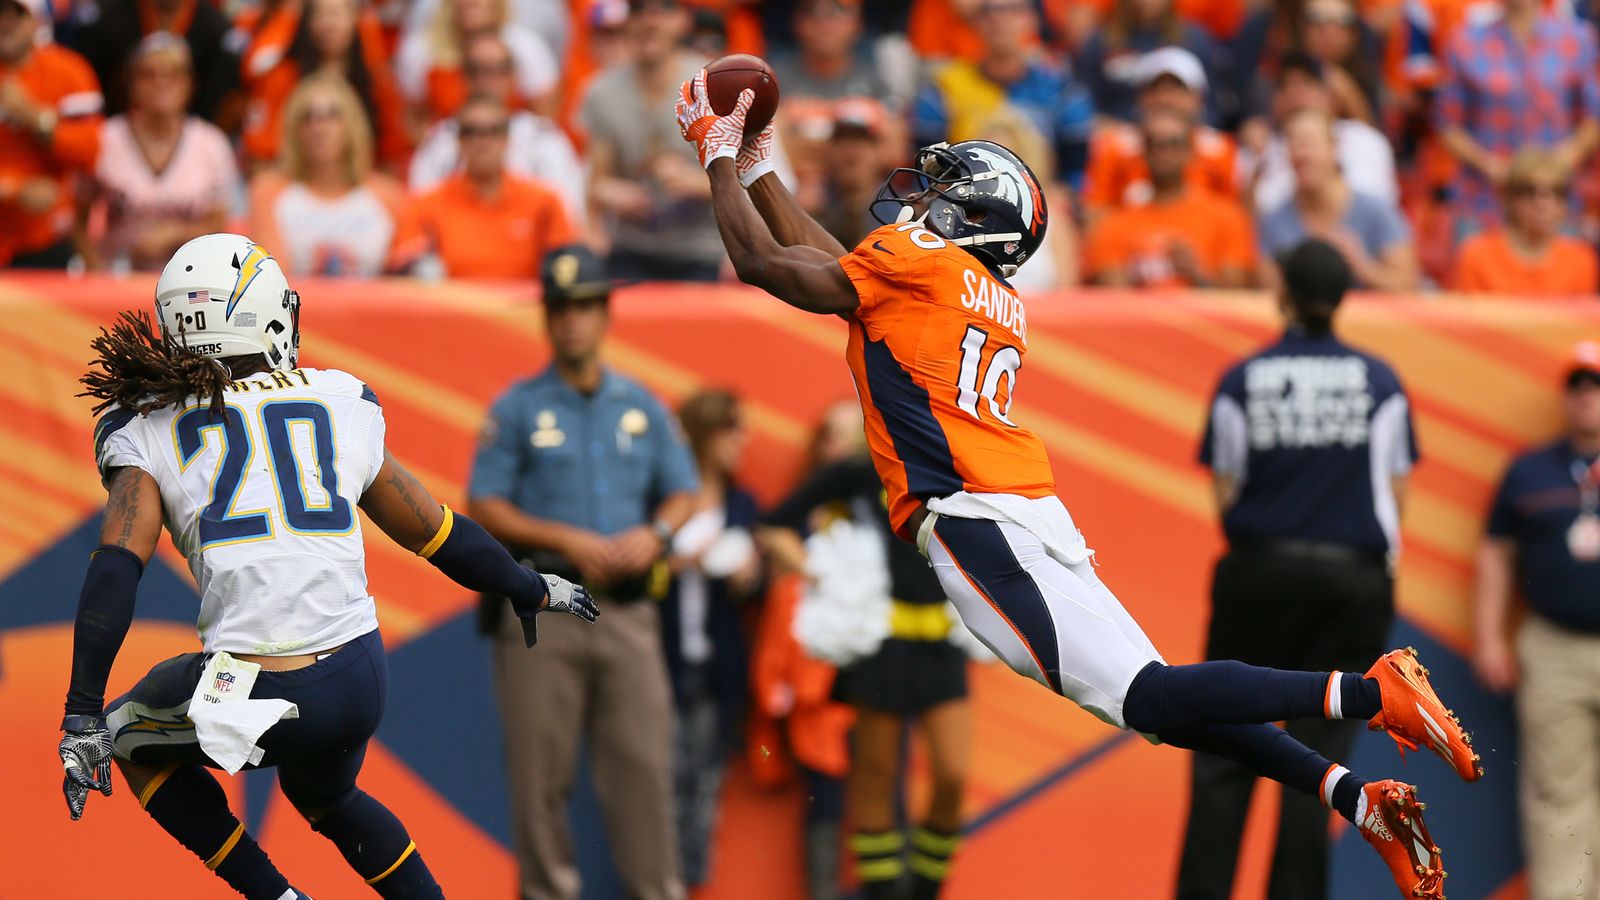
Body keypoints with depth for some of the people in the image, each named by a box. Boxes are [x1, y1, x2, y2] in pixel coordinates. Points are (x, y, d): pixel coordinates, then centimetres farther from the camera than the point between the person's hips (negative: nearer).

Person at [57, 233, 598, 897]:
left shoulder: (147, 429, 4)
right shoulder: (342, 405, 11)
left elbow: (115, 571, -9)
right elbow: (437, 535, 19)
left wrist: (83, 718, -8)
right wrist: (530, 590, 36)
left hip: (254, 698, -4)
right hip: (360, 684, 4)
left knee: (131, 736, 28)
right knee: (325, 798, 36)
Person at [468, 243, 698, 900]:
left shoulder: (642, 407, 15)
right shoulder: (518, 409, 5)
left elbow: (683, 492, 18)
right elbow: (484, 507, -1)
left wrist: (655, 533, -5)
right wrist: (567, 540, -12)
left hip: (627, 607, 2)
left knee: (643, 764, -2)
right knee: (540, 773, -3)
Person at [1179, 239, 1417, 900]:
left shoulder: (1242, 381, -4)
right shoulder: (1380, 383, 0)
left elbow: (1225, 492, -1)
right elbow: (1396, 492, 3)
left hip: (1258, 574, -1)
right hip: (1355, 583, 1)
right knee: (1318, 751, 4)